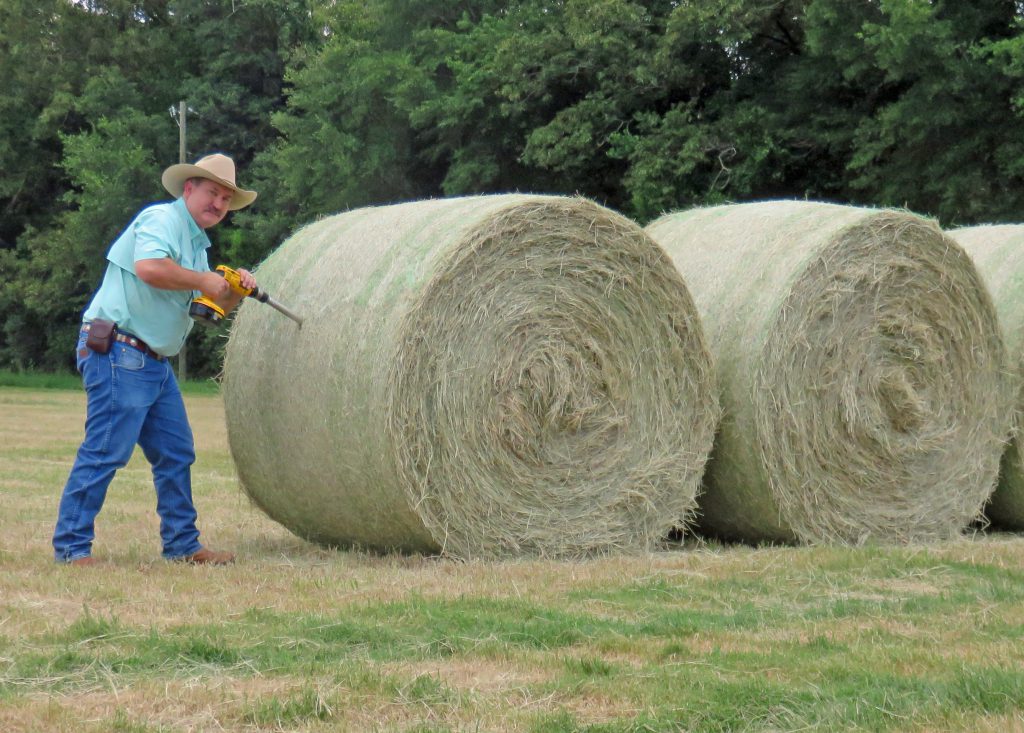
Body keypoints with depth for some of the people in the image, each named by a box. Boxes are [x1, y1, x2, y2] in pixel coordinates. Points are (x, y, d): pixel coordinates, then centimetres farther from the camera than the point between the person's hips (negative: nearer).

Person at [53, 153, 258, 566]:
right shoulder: (161, 219, -9)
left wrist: (236, 289, 2)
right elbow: (149, 267, -29)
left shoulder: (197, 242, 20)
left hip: (154, 362, 10)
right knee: (105, 451, -11)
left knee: (177, 452, 12)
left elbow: (218, 306, 24)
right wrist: (202, 280, -17)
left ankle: (182, 545, 20)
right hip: (117, 352, -10)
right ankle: (71, 547, -7)